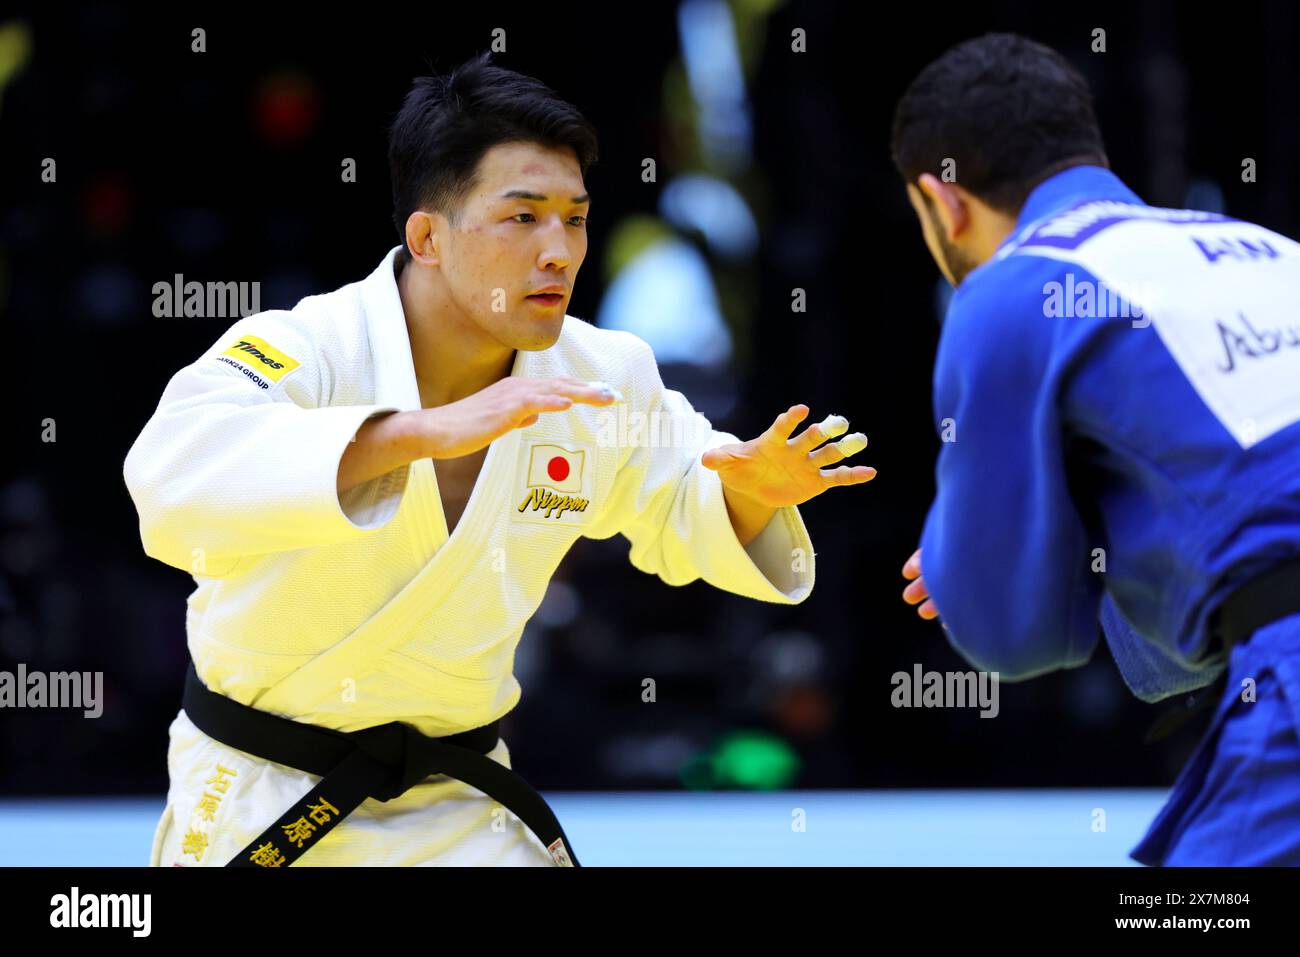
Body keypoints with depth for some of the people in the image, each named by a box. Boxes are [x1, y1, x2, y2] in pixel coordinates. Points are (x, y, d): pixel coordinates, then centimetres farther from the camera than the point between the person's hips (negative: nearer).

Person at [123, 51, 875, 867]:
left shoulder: (599, 383, -6)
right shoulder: (302, 350, -22)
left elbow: (686, 518, 12)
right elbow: (173, 472, -43)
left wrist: (754, 491, -14)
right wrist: (427, 430, -50)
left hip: (458, 812, 4)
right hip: (254, 812, -3)